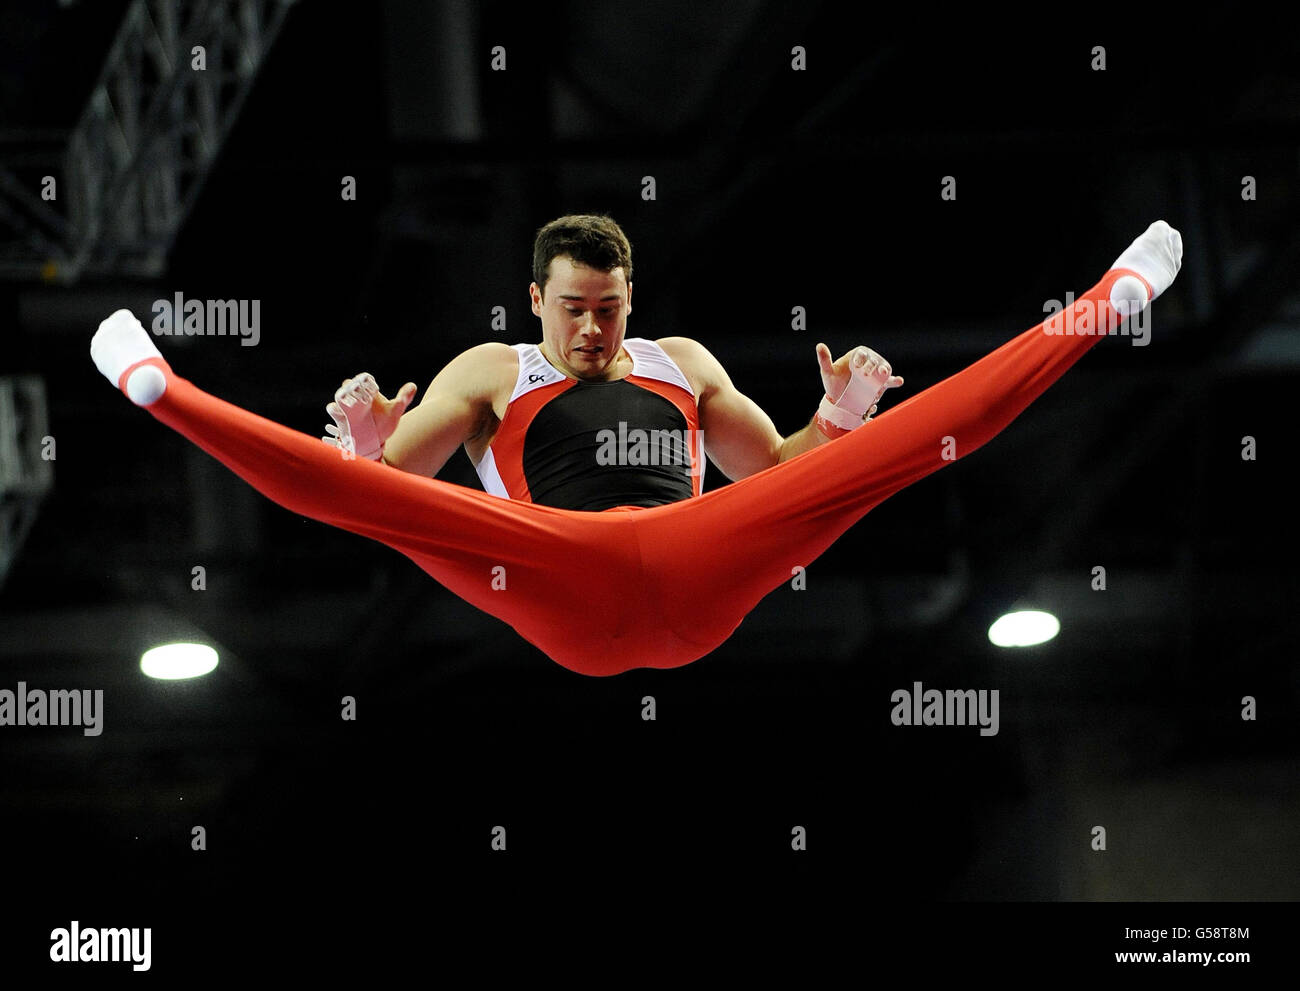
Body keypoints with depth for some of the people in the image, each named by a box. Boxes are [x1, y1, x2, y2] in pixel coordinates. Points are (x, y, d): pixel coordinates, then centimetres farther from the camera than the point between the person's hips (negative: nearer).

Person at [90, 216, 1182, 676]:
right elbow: (390, 482, 12)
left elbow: (779, 472, 31)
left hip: (700, 580, 2)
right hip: (570, 596, -2)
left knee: (897, 442, -9)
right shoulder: (490, 371, 24)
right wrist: (372, 443, -12)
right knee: (346, 484, -25)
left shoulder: (683, 362, 32)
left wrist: (838, 416, 10)